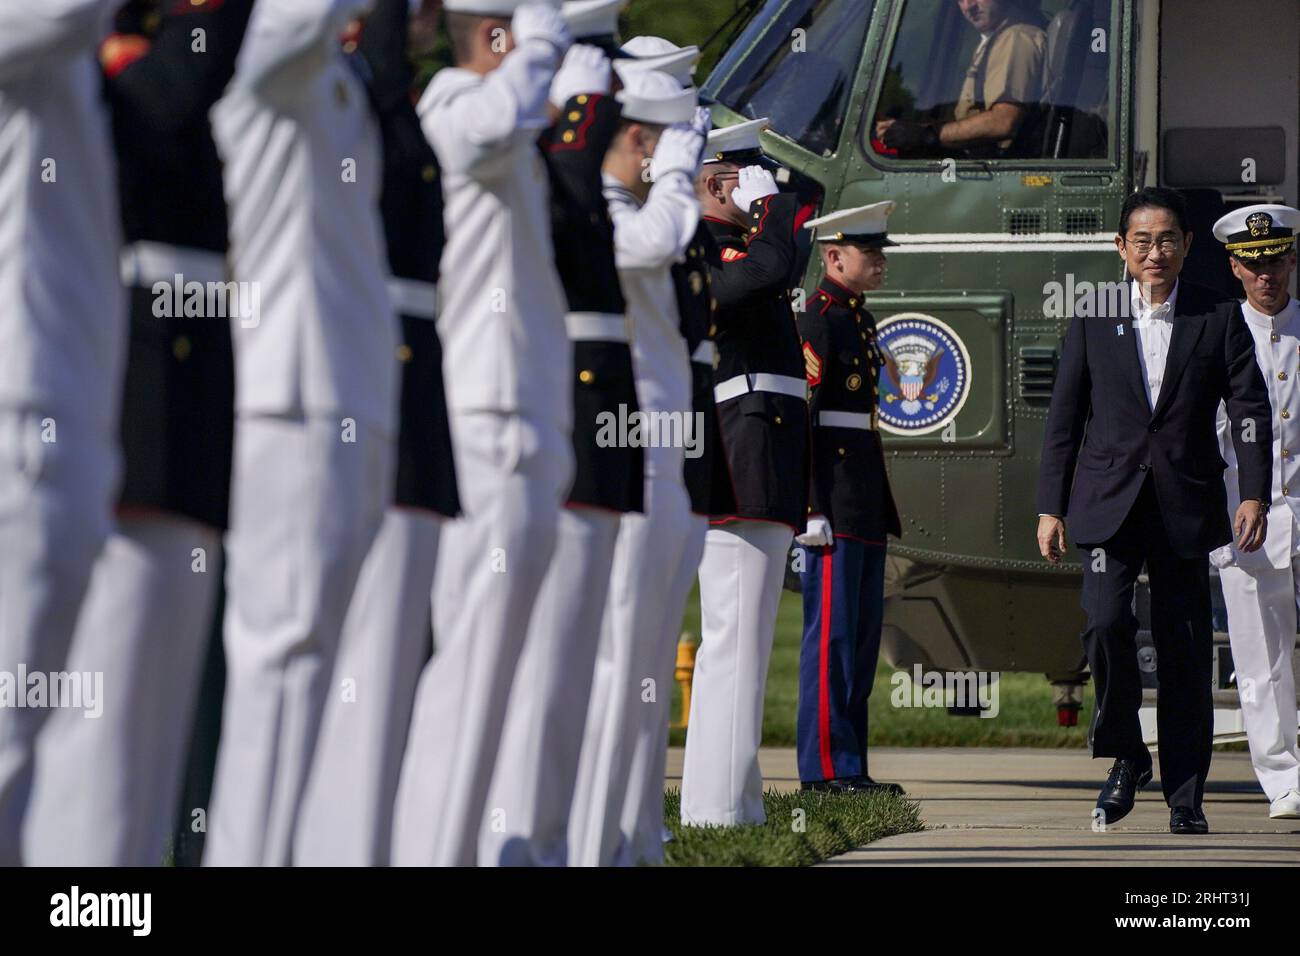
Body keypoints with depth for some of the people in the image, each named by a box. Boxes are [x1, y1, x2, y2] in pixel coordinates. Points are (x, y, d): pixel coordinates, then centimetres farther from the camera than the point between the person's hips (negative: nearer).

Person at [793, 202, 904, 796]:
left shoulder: (858, 319, 18)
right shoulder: (818, 321, -11)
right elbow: (797, 415, -16)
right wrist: (812, 510, -21)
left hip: (865, 498, 10)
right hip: (833, 496, -10)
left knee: (862, 634, 11)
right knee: (832, 632, -7)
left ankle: (850, 767, 14)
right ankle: (825, 766, -5)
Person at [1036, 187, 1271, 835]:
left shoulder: (1218, 319, 5)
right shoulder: (1094, 320, 7)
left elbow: (1250, 410, 3)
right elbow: (1065, 416, 9)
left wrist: (1254, 494, -9)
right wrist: (1052, 507, 5)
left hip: (1186, 506, 0)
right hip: (1109, 501, 0)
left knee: (1185, 648, 1)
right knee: (1106, 622, -19)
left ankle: (1185, 797, 9)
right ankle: (1125, 758, 2)